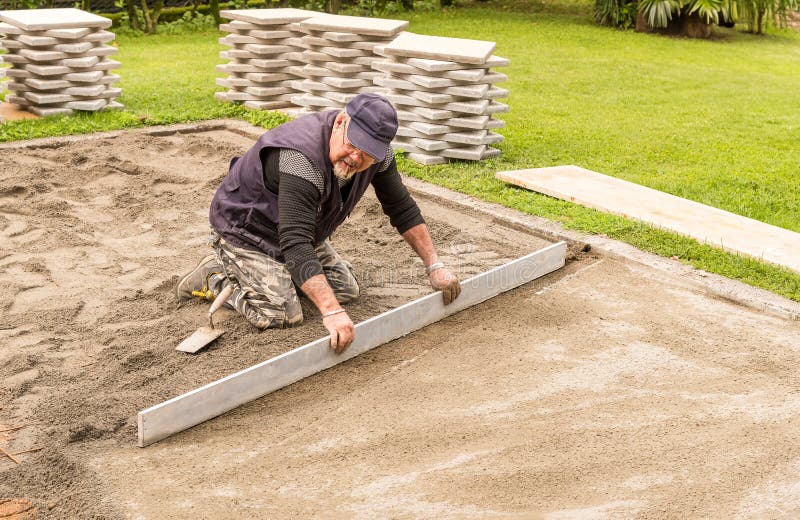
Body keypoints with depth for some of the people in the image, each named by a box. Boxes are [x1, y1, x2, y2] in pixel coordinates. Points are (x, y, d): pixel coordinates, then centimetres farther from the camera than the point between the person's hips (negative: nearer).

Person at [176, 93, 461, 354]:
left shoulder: (377, 151, -15)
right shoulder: (301, 159, -40)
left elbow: (402, 208, -2)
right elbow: (295, 245, -46)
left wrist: (435, 266, -8)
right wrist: (332, 313, -53)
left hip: (297, 228, 8)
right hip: (247, 231, -8)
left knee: (346, 290, 5)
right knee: (283, 315, -19)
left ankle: (276, 267, 22)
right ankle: (216, 276, 4)